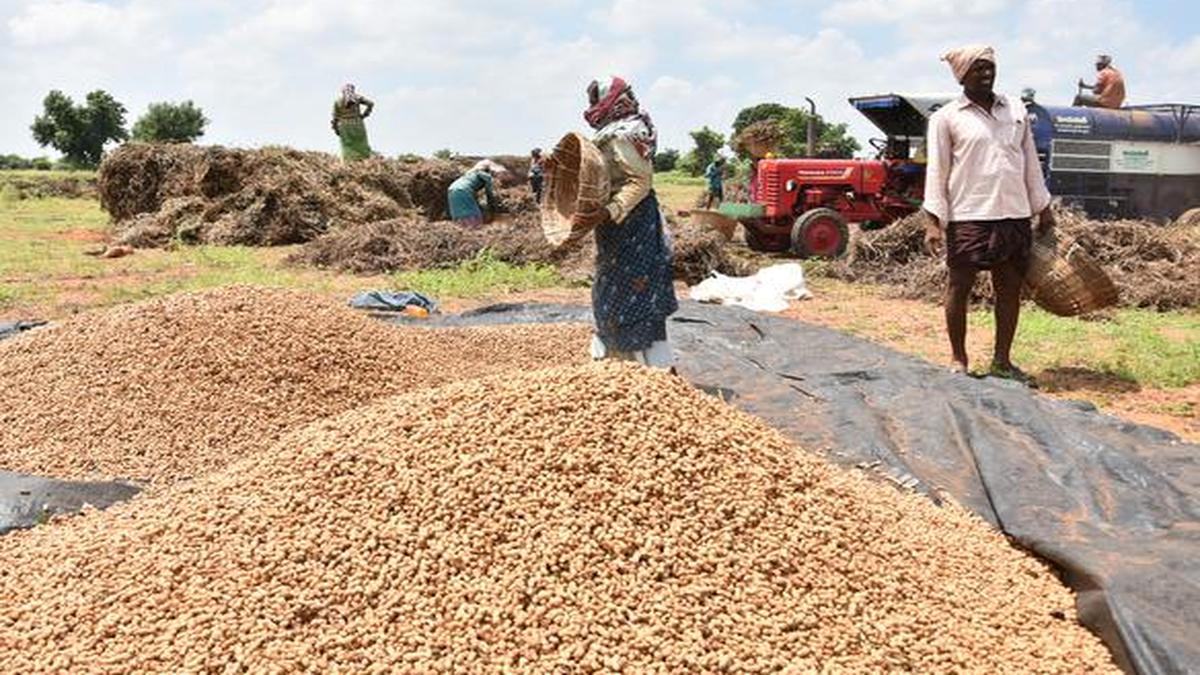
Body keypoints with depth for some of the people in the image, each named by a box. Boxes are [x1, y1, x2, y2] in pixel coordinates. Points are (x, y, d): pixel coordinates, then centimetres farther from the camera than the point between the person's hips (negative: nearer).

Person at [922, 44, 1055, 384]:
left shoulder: (1016, 109, 13)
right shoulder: (946, 117, 0)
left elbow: (1031, 162, 17)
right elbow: (936, 170, -3)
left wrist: (1043, 209, 15)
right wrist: (933, 221, -10)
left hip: (1015, 215, 5)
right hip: (968, 216, -4)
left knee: (1010, 287, 8)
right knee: (960, 286, 2)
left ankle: (1002, 360, 19)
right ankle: (958, 361, 15)